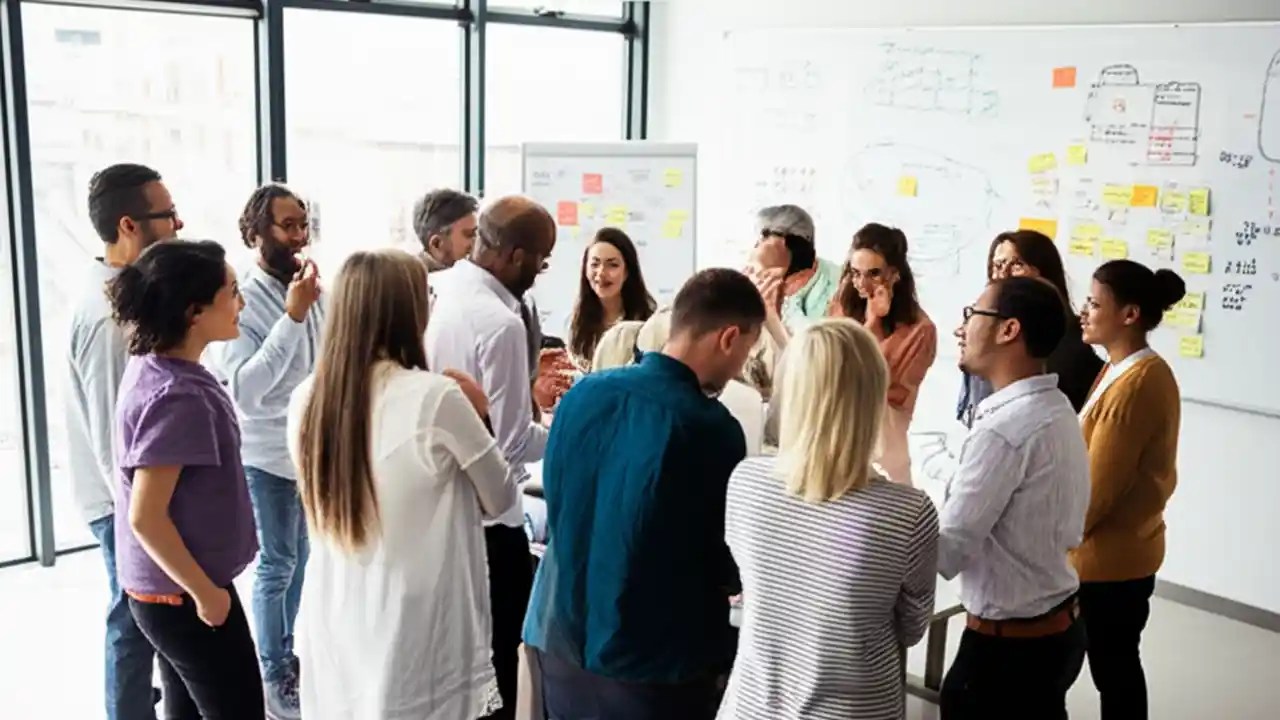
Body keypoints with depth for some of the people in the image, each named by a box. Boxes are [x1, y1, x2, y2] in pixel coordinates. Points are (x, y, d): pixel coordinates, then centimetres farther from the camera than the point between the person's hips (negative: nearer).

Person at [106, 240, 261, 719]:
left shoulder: (153, 367, 3)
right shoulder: (177, 396, -26)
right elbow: (145, 518, -25)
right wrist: (205, 592, -15)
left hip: (168, 587, 9)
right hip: (183, 593, -9)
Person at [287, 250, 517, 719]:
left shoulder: (306, 399, -3)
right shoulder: (435, 398, -18)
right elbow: (501, 502, -4)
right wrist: (470, 418, 11)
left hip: (333, 627, 5)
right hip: (417, 633, -5)